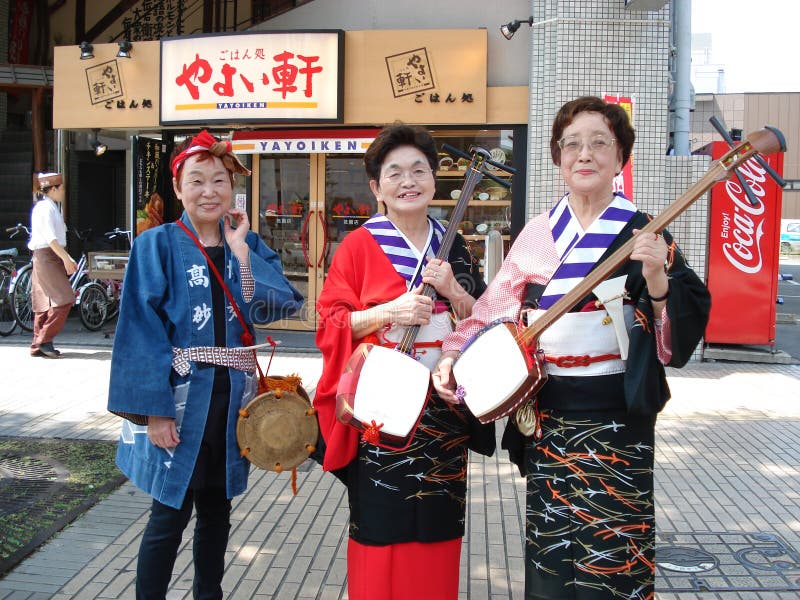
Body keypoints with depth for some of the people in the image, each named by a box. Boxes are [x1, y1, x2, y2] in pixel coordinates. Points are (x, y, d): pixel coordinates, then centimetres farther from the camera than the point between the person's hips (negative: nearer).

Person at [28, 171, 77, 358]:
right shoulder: (46, 207, -12)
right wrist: (65, 259, -21)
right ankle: (44, 341, -9)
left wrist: (68, 258, 17)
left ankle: (37, 345, 12)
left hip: (51, 257, 10)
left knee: (45, 303, 9)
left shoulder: (51, 207, 19)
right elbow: (50, 238, -19)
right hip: (46, 257, -10)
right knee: (64, 299, -13)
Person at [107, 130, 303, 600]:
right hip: (180, 395, -4)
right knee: (169, 516, 3)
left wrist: (241, 252, -11)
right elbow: (143, 330, -11)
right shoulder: (158, 244, -5)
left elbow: (281, 306, -7)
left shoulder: (248, 245, 7)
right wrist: (155, 409, -17)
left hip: (233, 396, 4)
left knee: (216, 508, 15)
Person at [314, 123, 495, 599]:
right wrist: (389, 312, -18)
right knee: (382, 526, 2)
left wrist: (451, 288, -9)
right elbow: (331, 323, -4)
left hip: (444, 408, 3)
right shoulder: (359, 245, -1)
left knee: (438, 525, 9)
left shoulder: (455, 248, 9)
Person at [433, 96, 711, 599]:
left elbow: (678, 339, -12)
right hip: (544, 417, 4)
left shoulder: (642, 236, -6)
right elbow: (498, 307, 7)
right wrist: (454, 354, -6)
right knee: (548, 557, 16)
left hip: (612, 420, -3)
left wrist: (657, 278, -28)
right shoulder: (539, 233, 5)